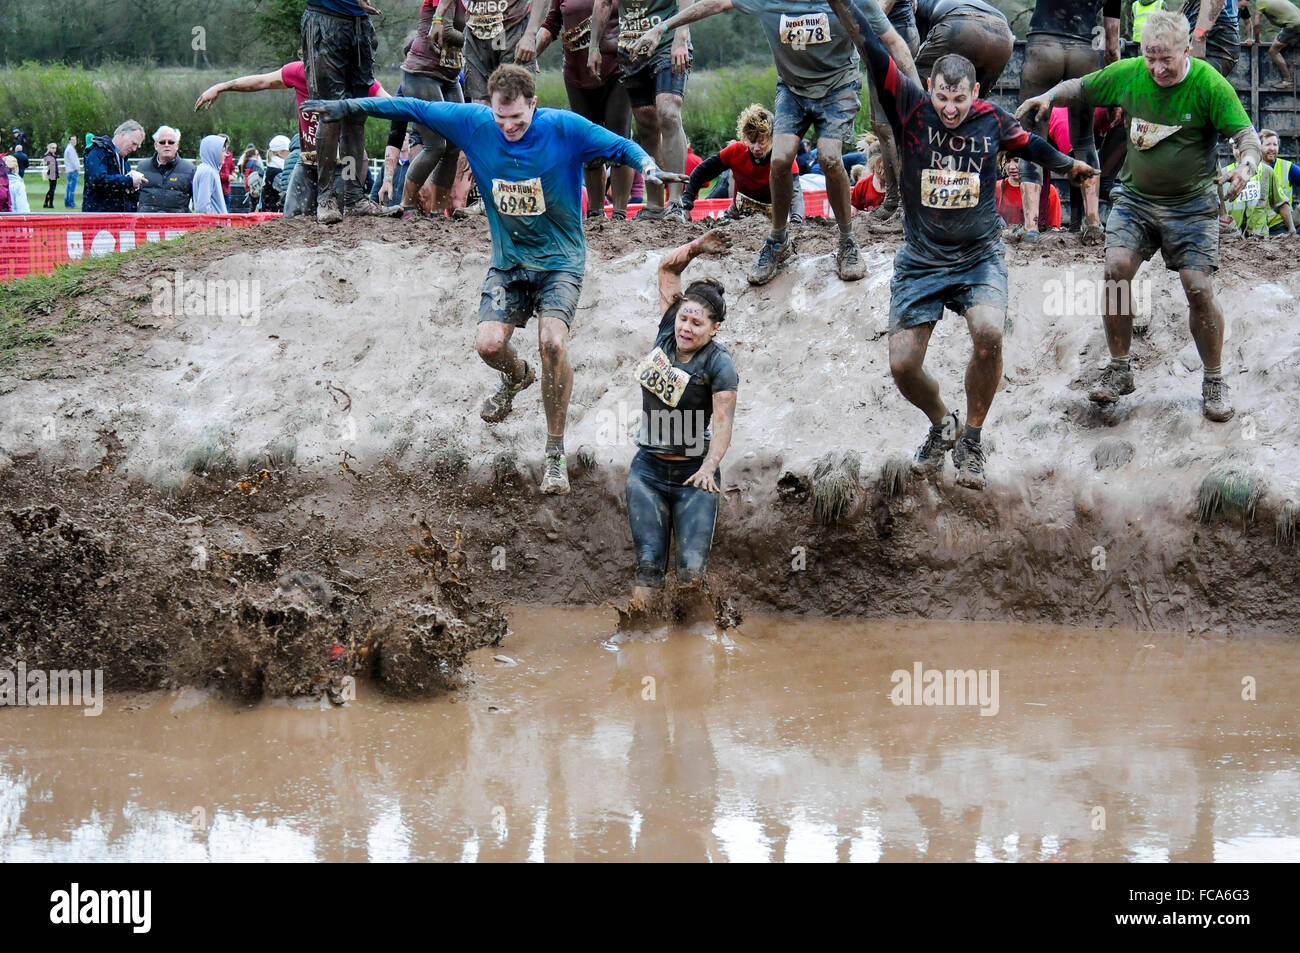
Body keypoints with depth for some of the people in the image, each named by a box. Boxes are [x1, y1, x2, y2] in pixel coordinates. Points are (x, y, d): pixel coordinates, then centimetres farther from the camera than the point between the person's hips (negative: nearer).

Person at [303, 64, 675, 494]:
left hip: (560, 261, -3)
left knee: (552, 343, -24)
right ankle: (516, 377, 27)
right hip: (508, 261, 3)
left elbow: (619, 146, -13)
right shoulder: (473, 123, -7)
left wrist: (647, 165, -33)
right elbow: (412, 108, 1)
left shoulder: (564, 128, -15)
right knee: (489, 344, -15)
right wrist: (349, 107, 2)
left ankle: (555, 454, -9)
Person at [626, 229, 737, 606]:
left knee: (692, 568, -12)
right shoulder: (668, 331, 3)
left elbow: (723, 420, -20)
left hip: (694, 473, -4)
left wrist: (709, 467, -34)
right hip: (648, 470, 4)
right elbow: (667, 267, 13)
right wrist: (696, 248, -3)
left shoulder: (719, 364, -11)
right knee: (649, 564, -4)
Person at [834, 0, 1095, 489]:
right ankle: (941, 425, 30)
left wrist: (1068, 164, 37)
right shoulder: (910, 108, -9)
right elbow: (874, 54, -21)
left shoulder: (991, 119, -3)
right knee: (902, 366, -5)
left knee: (989, 334, -27)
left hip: (980, 258, 0)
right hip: (920, 261, 0)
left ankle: (971, 440, -5)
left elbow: (1027, 142, 20)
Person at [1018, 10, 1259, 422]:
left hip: (1191, 203, -3)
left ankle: (1214, 383, 7)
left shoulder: (1209, 84, -16)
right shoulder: (1128, 74, -6)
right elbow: (1081, 88, 10)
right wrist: (1048, 97, -10)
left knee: (1199, 289, -11)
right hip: (1135, 197, 3)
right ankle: (1119, 369, 0)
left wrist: (1245, 167, -38)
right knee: (1116, 269, -16)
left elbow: (1247, 135, -17)